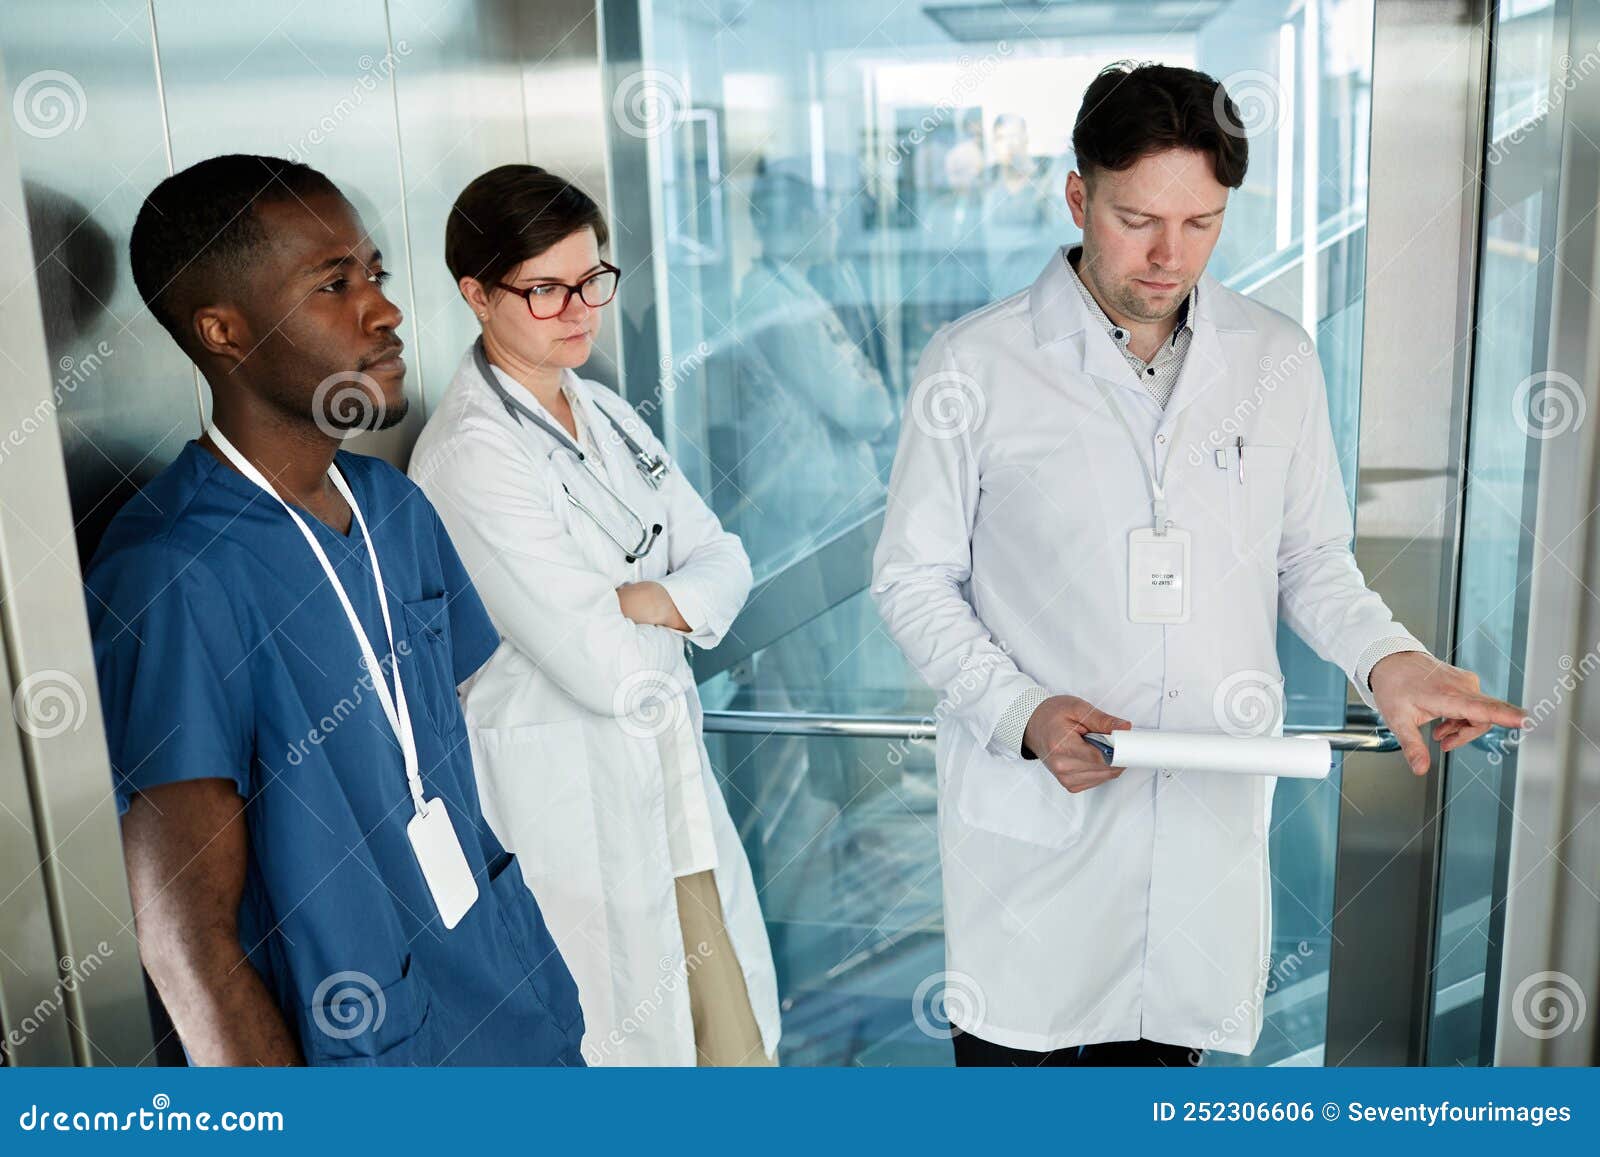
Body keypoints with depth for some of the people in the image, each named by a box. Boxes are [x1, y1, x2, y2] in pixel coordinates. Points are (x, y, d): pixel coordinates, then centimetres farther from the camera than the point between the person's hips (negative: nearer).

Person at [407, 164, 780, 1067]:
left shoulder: (605, 413, 7)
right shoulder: (471, 454, -19)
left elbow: (723, 560, 2)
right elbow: (604, 669, -23)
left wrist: (640, 604, -18)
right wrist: (683, 619, -2)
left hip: (671, 782, 7)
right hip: (571, 812, -7)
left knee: (737, 1041, 16)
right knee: (619, 1051, 11)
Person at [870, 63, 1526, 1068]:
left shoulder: (1278, 360, 3)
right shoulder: (976, 366, -7)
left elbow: (1311, 558, 11)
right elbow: (914, 578, -3)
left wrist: (1386, 657, -8)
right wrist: (1021, 713, -16)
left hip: (1214, 805, 3)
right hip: (1035, 813, -2)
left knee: (1168, 1041, 16)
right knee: (1013, 1044, 9)